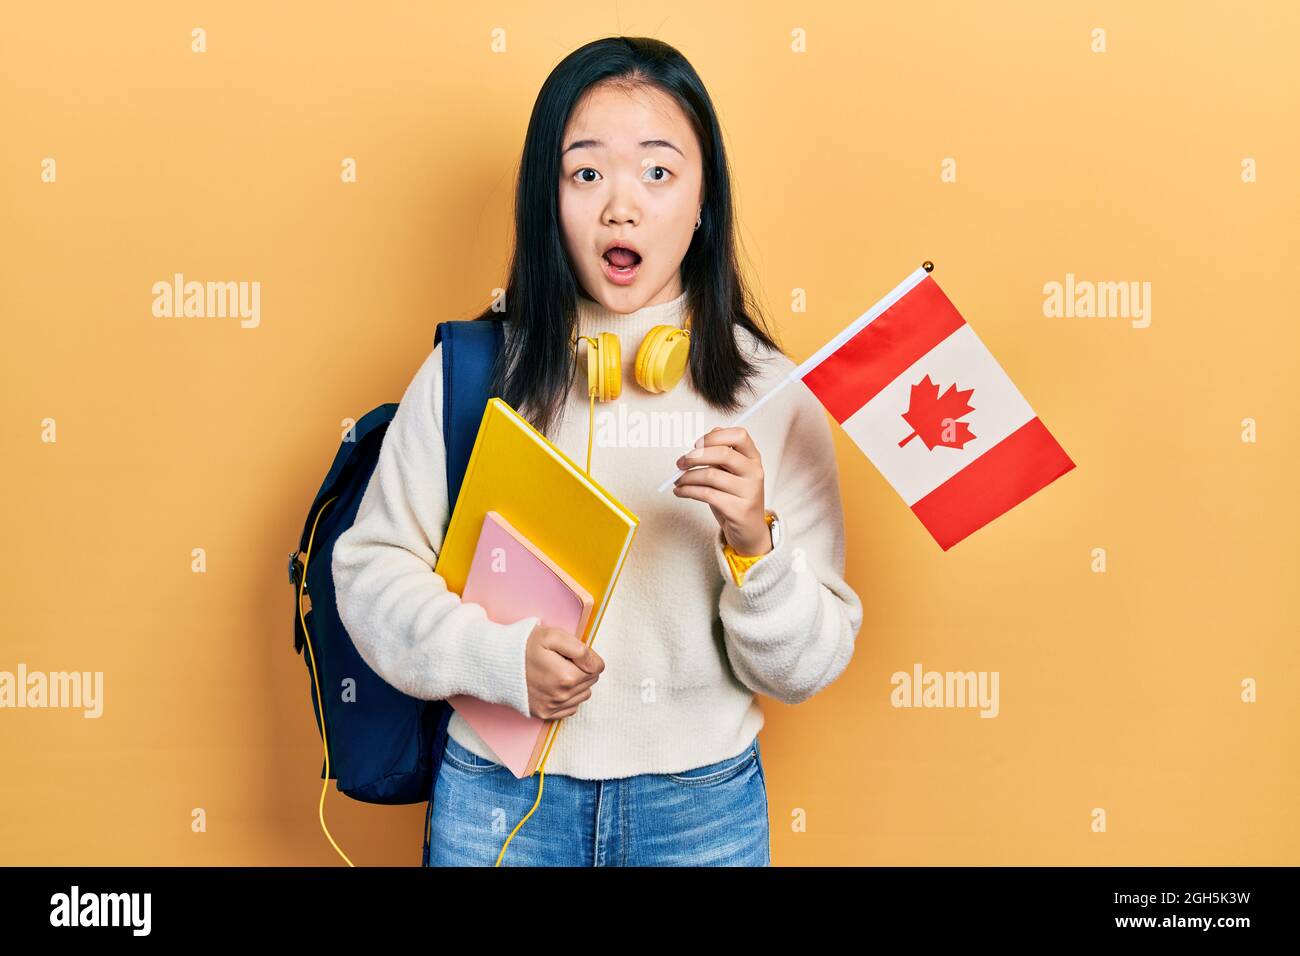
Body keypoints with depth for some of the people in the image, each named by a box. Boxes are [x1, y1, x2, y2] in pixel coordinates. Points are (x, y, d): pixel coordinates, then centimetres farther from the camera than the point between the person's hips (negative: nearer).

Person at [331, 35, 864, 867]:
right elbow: (373, 568, -3)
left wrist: (754, 546, -23)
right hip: (498, 798, 0)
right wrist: (499, 655, -18)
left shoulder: (772, 391, -7)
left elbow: (806, 670, -5)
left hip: (703, 806, 1)